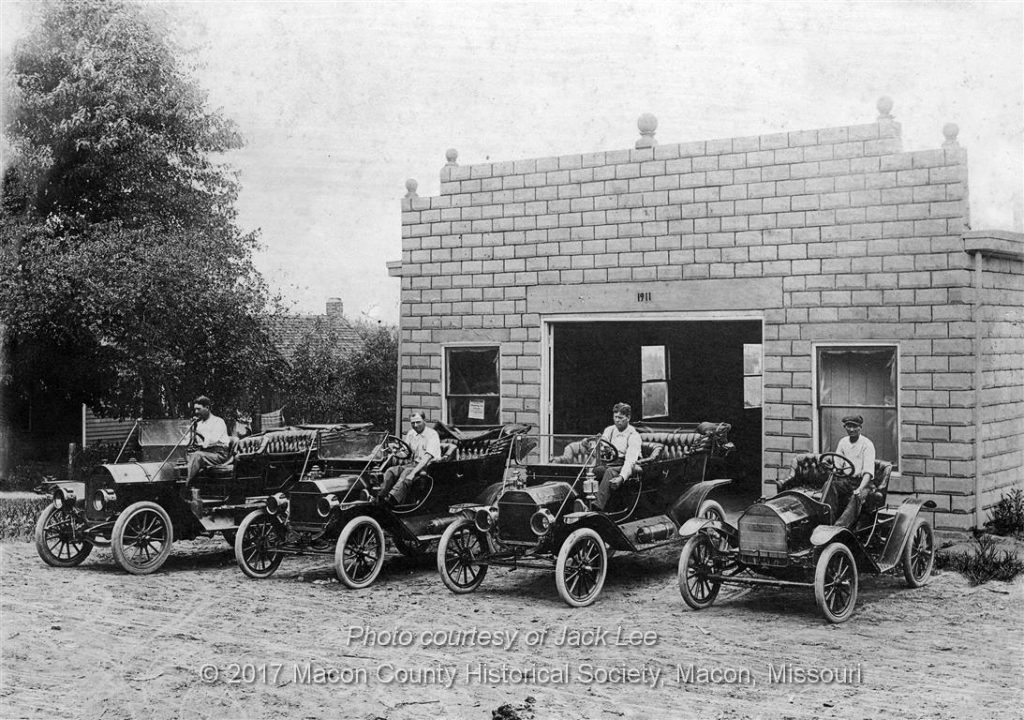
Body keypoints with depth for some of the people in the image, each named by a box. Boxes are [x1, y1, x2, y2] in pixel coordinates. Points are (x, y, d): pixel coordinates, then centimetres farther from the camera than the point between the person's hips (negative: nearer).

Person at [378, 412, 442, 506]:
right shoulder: (411, 434, 13)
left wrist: (413, 473, -31)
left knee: (407, 472, -36)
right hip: (413, 464, 7)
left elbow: (427, 457, -21)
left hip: (429, 466, -7)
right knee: (391, 471, -19)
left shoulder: (432, 434, -11)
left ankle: (392, 499, -53)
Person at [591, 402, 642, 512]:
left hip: (626, 466, -6)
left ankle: (597, 506, -50)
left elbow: (631, 460, -21)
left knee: (610, 471, -36)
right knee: (596, 469, -27)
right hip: (610, 464, 6)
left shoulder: (633, 435, -8)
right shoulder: (609, 430, 13)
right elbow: (599, 454, 11)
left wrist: (622, 477, -37)